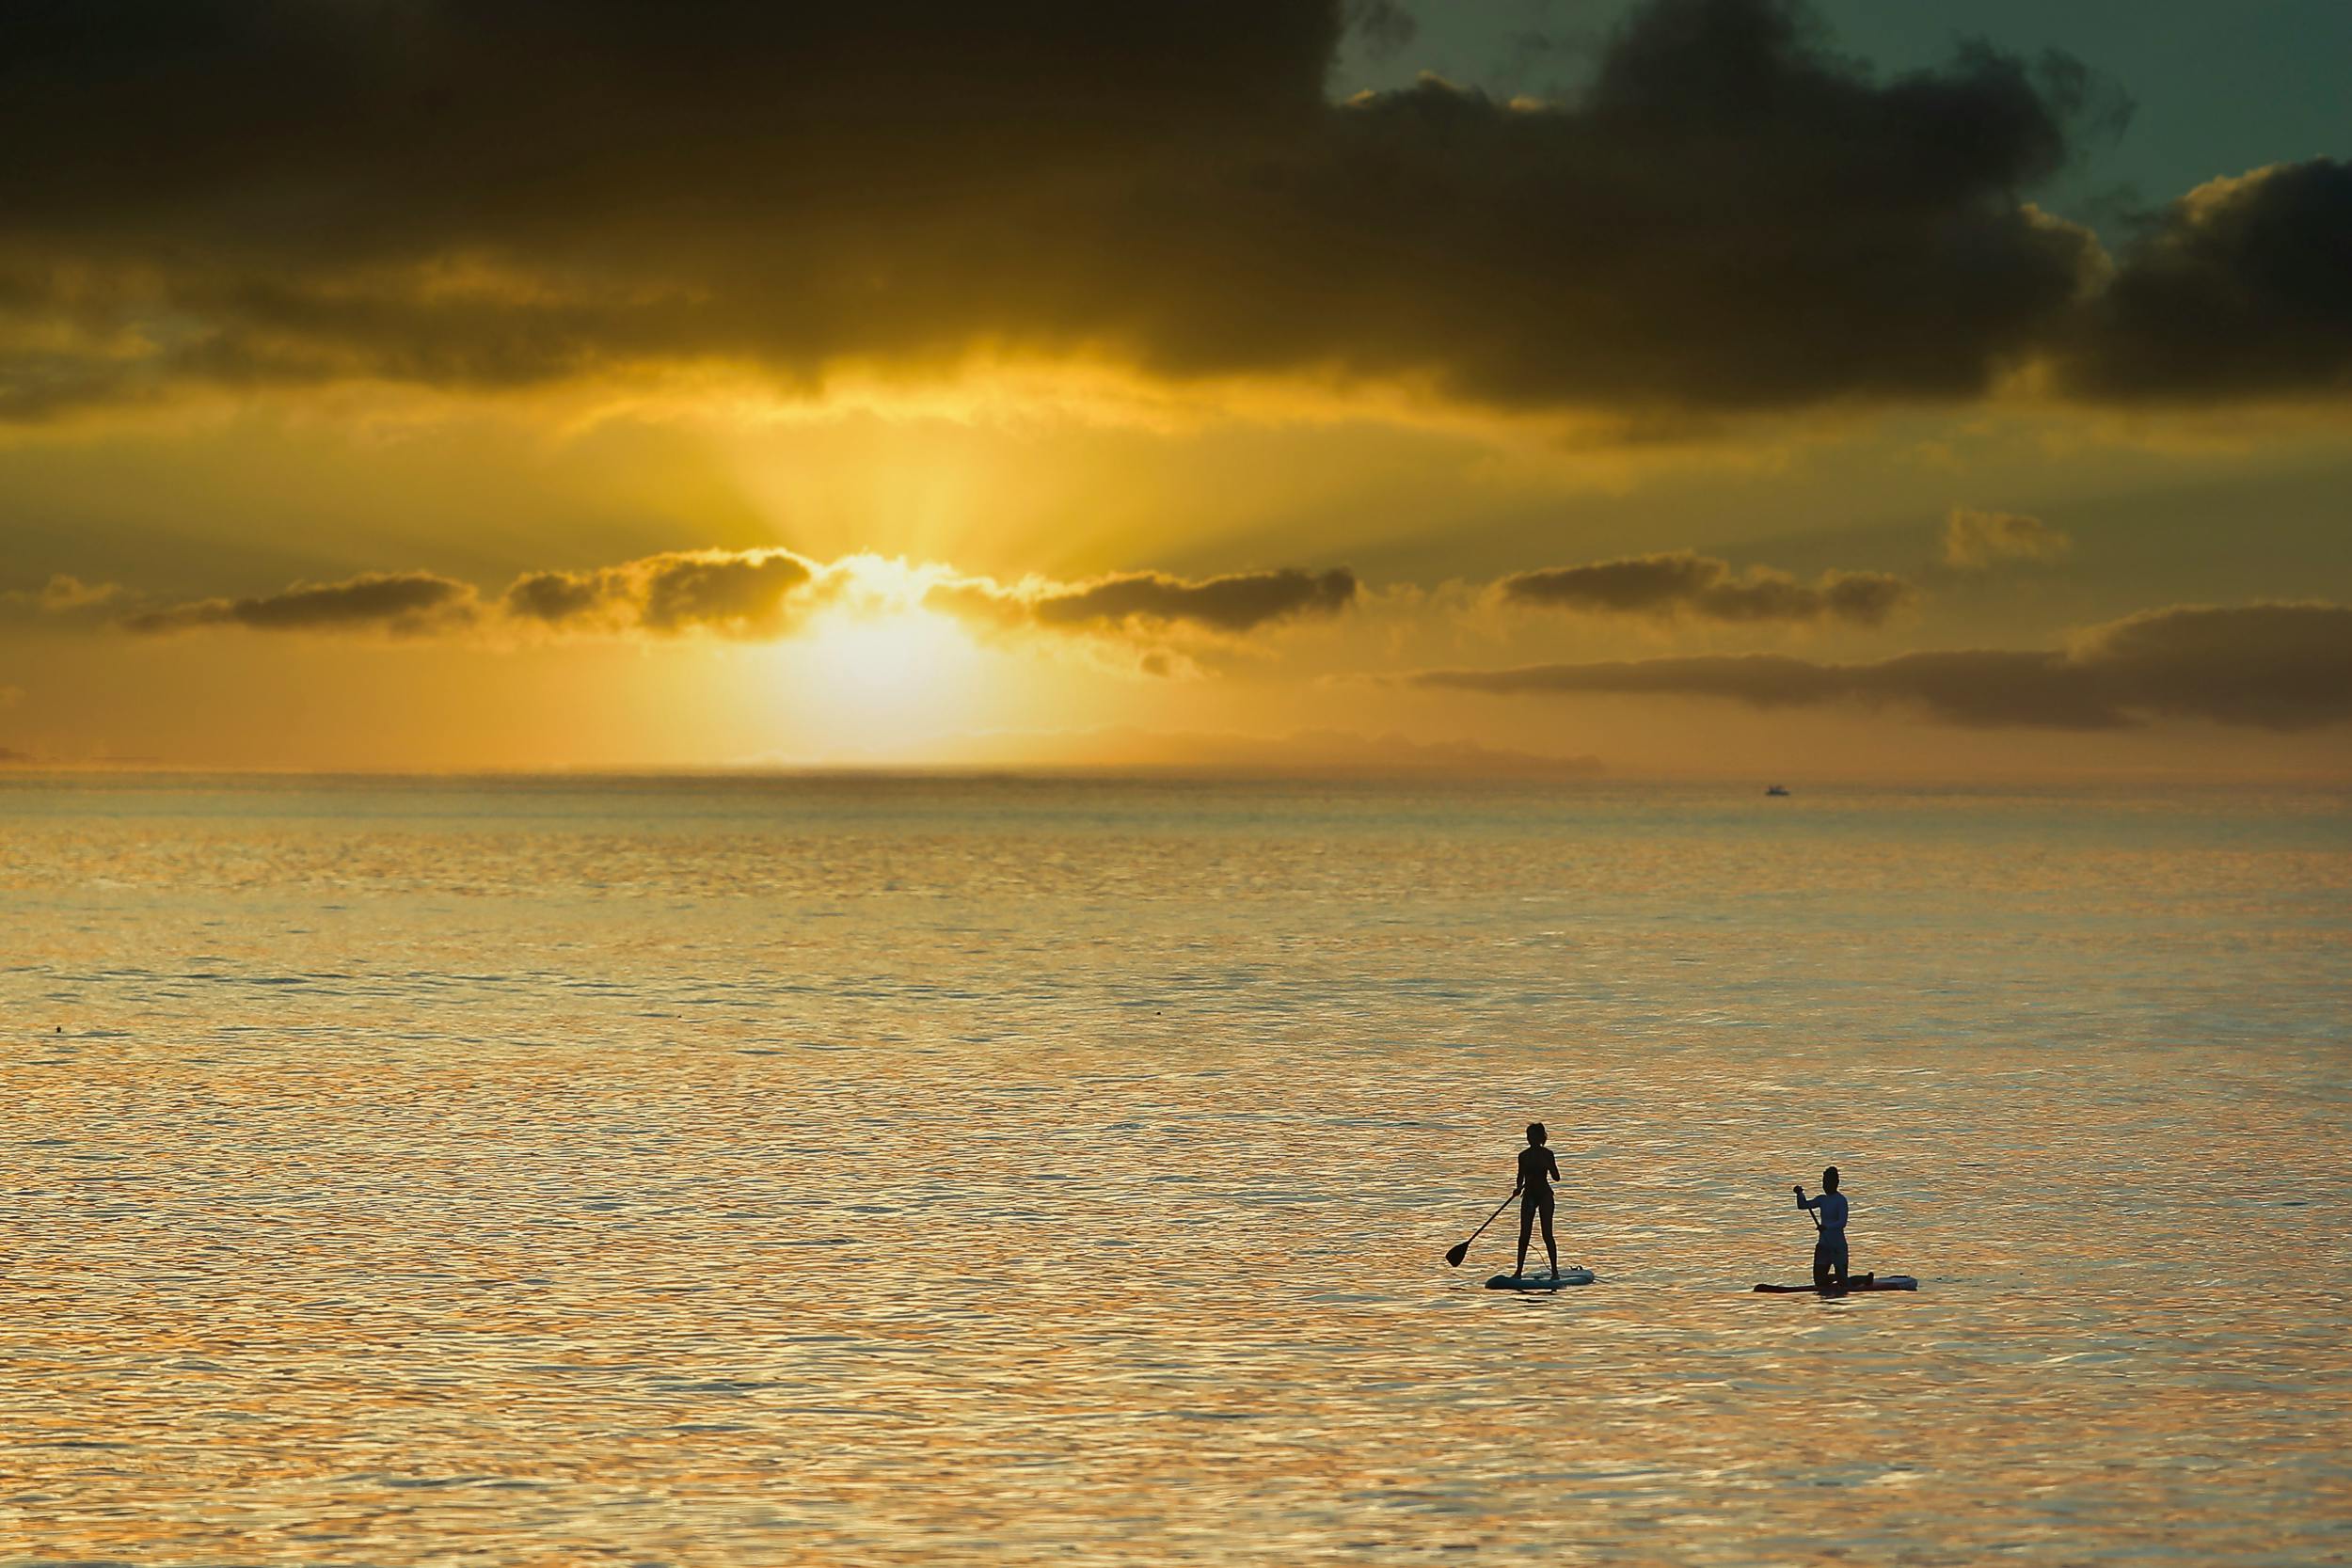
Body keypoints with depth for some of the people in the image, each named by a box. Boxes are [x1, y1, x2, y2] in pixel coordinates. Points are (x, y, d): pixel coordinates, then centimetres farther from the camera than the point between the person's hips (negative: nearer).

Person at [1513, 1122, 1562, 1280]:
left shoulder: (1547, 1154, -5)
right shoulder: (1524, 1156, 6)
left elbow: (1556, 1178, -6)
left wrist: (1548, 1166, -23)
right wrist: (1519, 1188, -4)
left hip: (1544, 1195, -4)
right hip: (1529, 1195, 4)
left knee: (1547, 1234, -7)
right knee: (1524, 1234, 1)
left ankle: (1555, 1270, -2)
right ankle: (1519, 1270, 6)